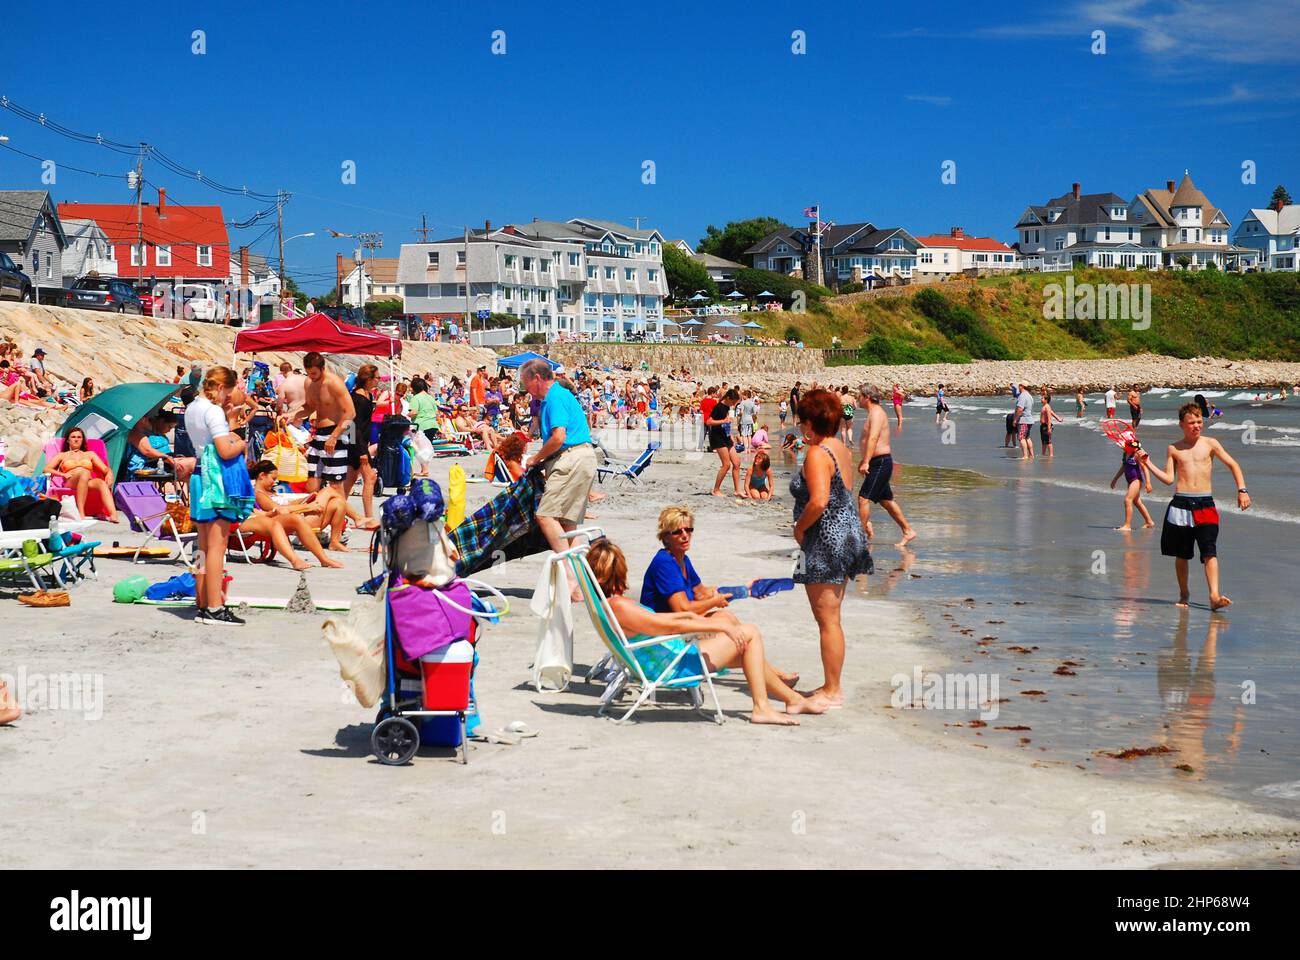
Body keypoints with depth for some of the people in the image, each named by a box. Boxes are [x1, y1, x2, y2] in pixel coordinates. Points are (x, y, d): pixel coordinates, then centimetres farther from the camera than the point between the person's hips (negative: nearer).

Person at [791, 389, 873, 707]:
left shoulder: (817, 454, -18)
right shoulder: (842, 450, 10)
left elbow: (819, 501, -27)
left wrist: (800, 527, -14)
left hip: (825, 539, -10)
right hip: (847, 534, 10)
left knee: (828, 620, -2)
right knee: (831, 618, 17)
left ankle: (832, 691, 3)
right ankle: (832, 685, 24)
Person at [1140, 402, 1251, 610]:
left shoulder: (1210, 444, 6)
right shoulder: (1173, 449, 8)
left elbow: (1233, 465, 10)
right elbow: (1168, 478, 4)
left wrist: (1242, 490, 2)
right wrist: (1148, 464, -5)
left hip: (1205, 504, -1)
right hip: (1180, 504, 2)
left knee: (1209, 552, -13)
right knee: (1181, 554, 9)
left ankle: (1214, 596, -22)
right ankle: (1183, 594, 24)